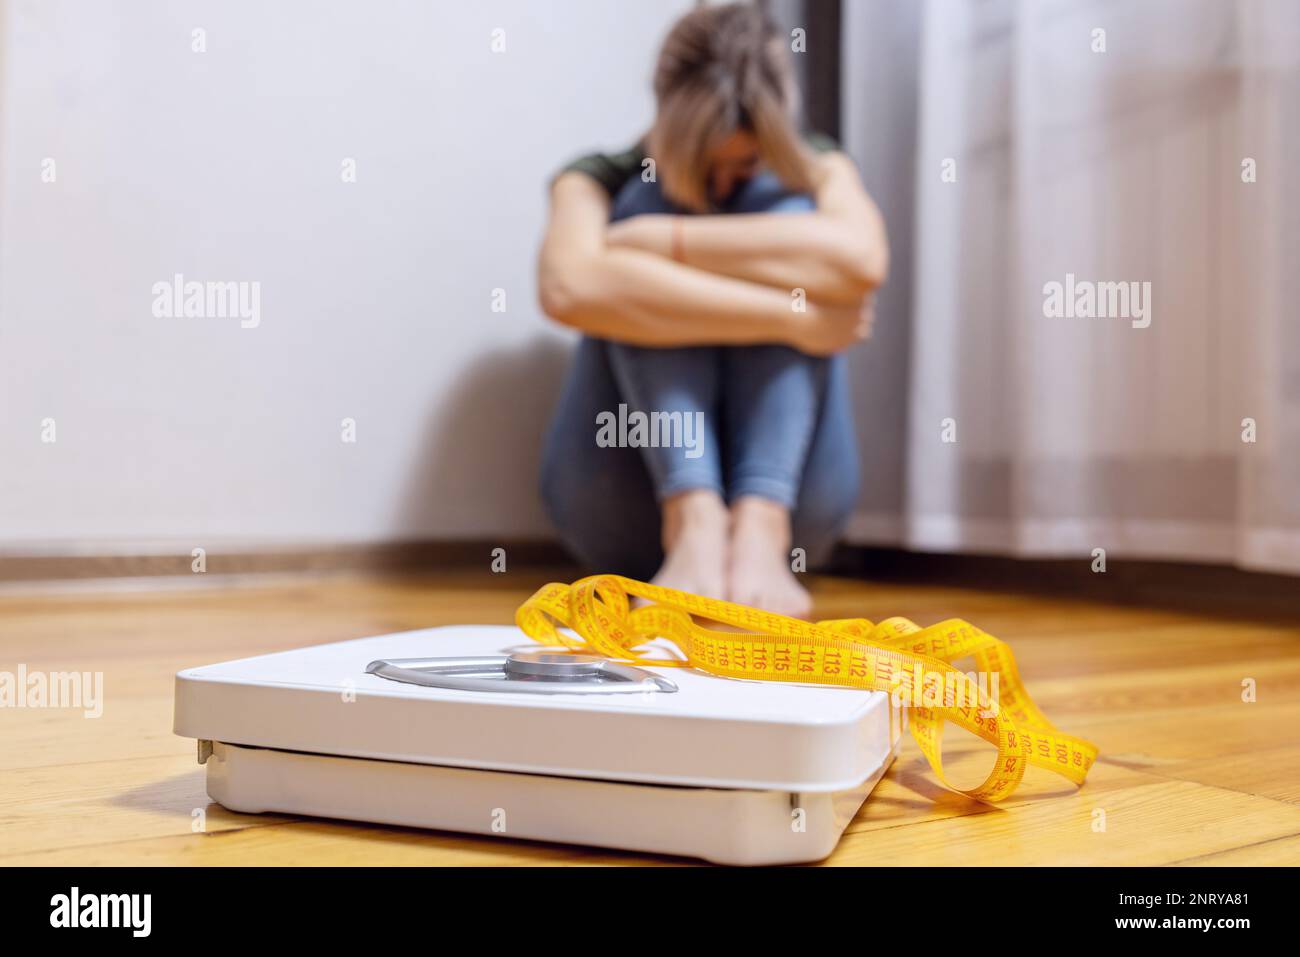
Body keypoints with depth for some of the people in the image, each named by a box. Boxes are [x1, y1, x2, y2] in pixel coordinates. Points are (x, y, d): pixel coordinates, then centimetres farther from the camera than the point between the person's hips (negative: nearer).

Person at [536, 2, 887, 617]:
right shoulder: (603, 181, 1)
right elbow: (568, 288, -26)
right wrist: (795, 320, -28)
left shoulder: (815, 172, 4)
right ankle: (695, 525, -33)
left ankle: (759, 531, -31)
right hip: (627, 507, 0)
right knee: (649, 197, -15)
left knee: (782, 207, -15)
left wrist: (665, 241, -22)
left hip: (784, 493, 1)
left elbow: (862, 260, -22)